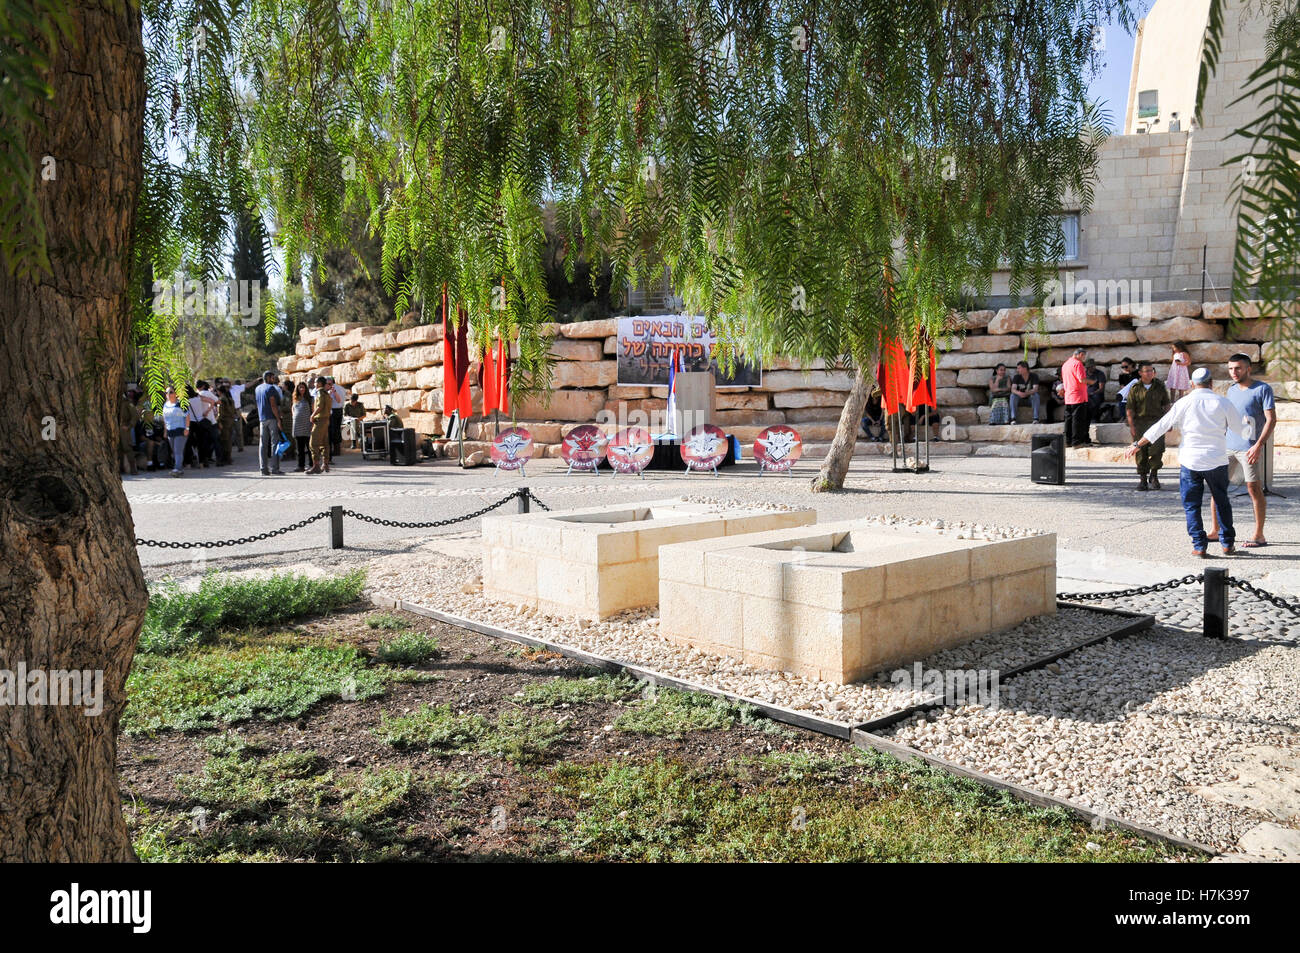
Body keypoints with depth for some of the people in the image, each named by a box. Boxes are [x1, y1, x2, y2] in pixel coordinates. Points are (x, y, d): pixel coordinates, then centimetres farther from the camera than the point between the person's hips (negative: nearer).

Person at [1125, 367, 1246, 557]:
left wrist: (1137, 445, 6)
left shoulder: (1184, 403, -2)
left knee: (1191, 505, 6)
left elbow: (1160, 427, -2)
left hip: (1190, 461, -1)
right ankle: (1228, 543, 20)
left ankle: (1199, 546, 3)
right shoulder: (1223, 402, -1)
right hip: (1217, 461, 1)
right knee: (1222, 503, 16)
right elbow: (1241, 429, 7)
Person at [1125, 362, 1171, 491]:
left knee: (1157, 449, -11)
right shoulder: (1135, 388, 3)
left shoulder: (1160, 387, 9)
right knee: (1141, 452, -1)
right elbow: (1129, 409, 2)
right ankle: (1142, 479, 10)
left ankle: (1153, 476, 8)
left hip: (1156, 421, 1)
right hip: (1140, 422, -1)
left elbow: (1166, 405, 15)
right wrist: (1131, 426, -5)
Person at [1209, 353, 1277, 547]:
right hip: (1228, 446, 7)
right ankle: (1214, 531, 13)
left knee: (1254, 489, -3)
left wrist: (1259, 445, -20)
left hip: (1249, 449, -7)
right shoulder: (1231, 390, 14)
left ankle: (1259, 536, 4)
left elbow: (1271, 419, -11)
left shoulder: (1262, 389, -6)